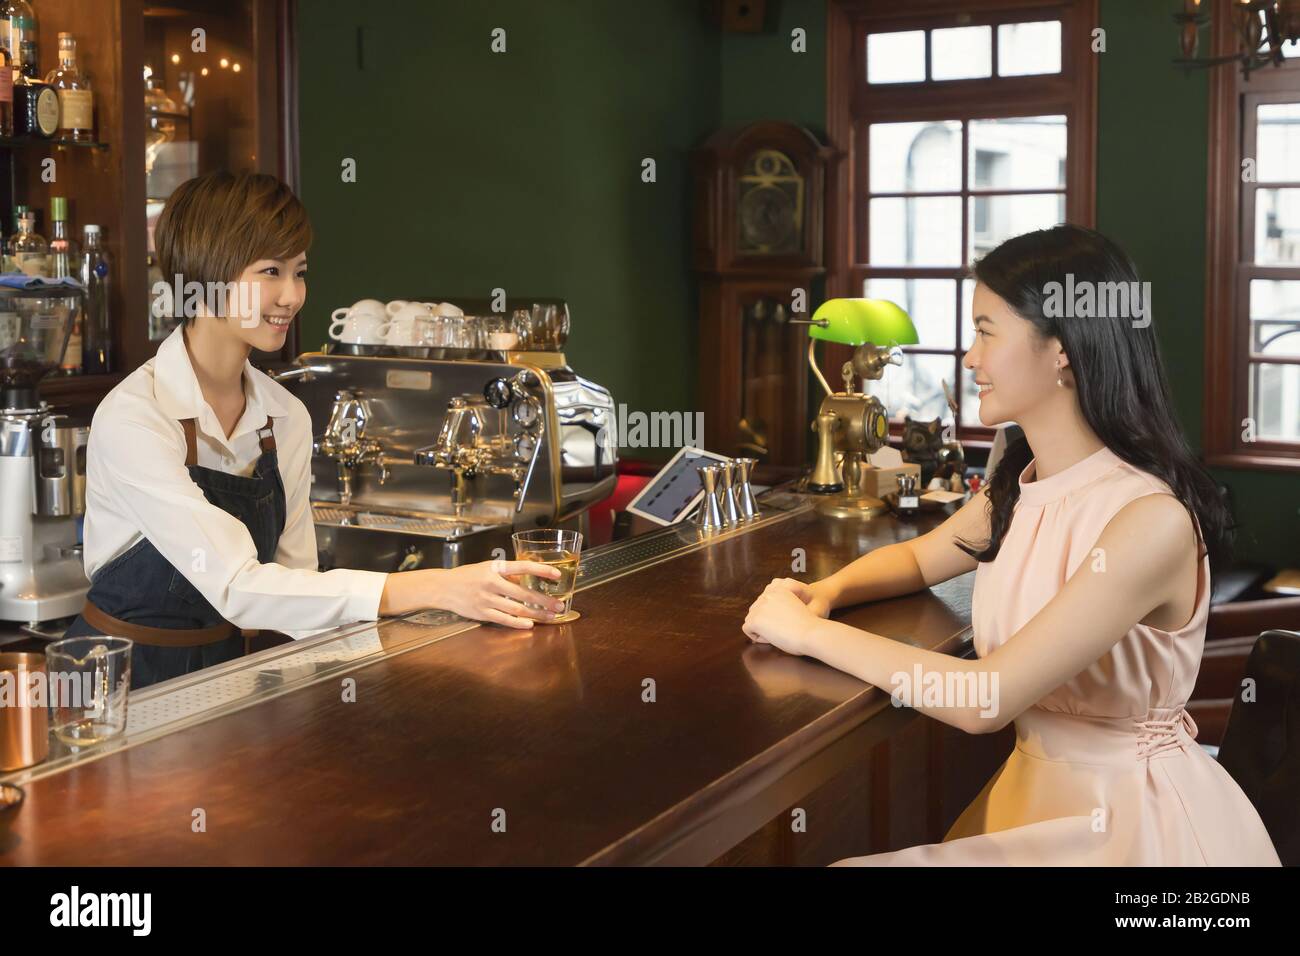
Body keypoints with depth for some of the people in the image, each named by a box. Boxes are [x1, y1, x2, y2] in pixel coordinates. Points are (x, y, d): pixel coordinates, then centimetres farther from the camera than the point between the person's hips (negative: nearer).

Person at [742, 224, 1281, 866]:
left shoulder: (1152, 522, -24)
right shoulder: (1019, 486, 1)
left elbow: (985, 702, -27)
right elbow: (919, 558, 20)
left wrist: (810, 632, -18)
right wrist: (827, 592, -1)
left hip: (1129, 819, -7)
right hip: (1033, 788, 7)